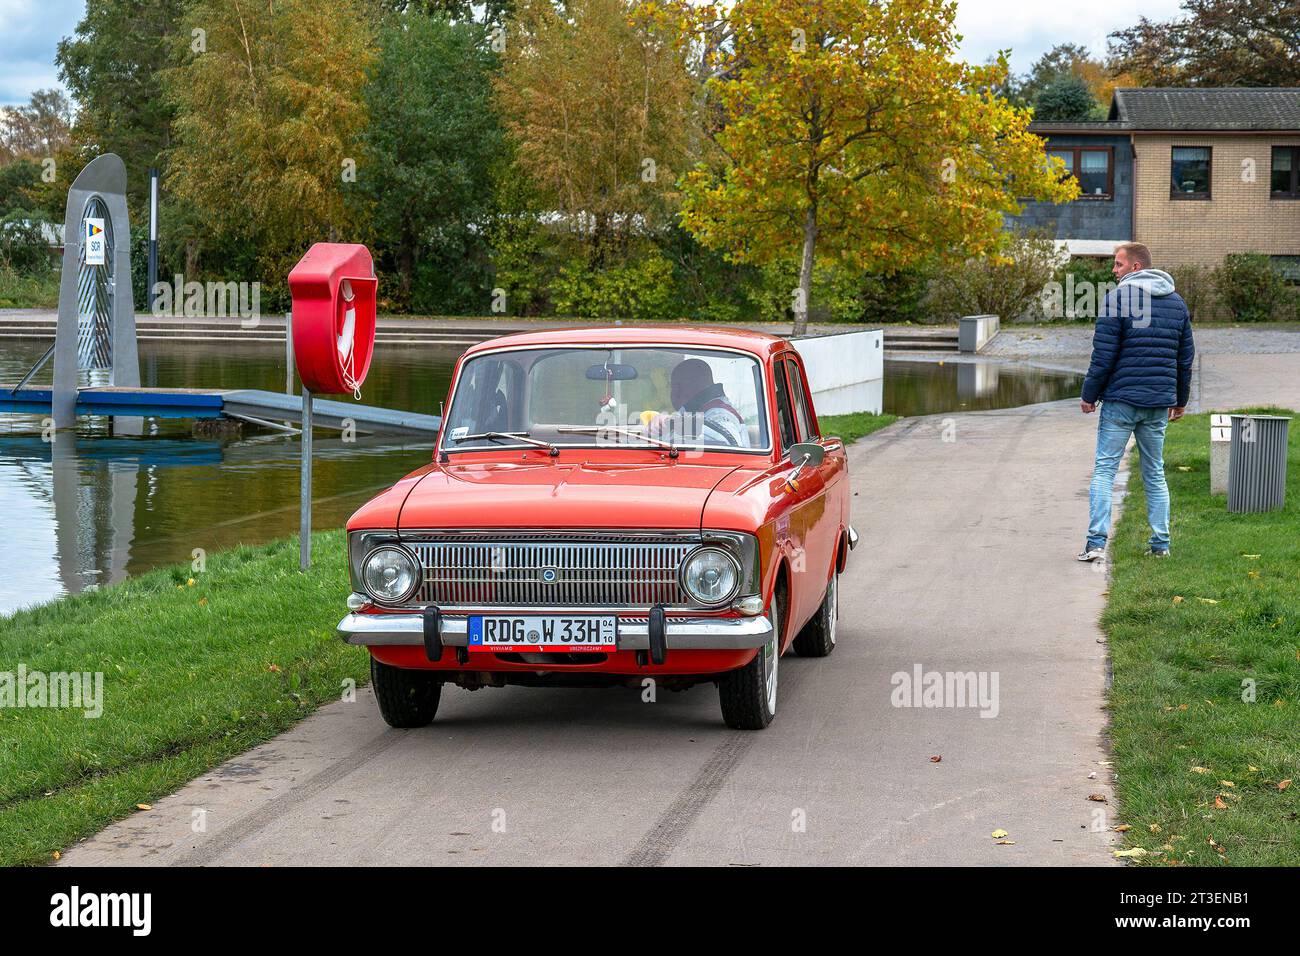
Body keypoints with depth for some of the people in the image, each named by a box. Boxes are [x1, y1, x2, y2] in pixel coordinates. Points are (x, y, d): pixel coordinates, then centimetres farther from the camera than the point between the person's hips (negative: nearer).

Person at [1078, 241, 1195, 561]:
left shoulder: (1117, 298, -8)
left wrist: (1089, 395, -2)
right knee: (1155, 473, 14)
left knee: (1104, 468, -2)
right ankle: (1161, 543, 12)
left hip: (1121, 397, -5)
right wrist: (1180, 400, 24)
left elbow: (1104, 355, -11)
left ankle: (1096, 540, -10)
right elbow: (1186, 357, 15)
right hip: (1159, 402, 5)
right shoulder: (1177, 302, 11)